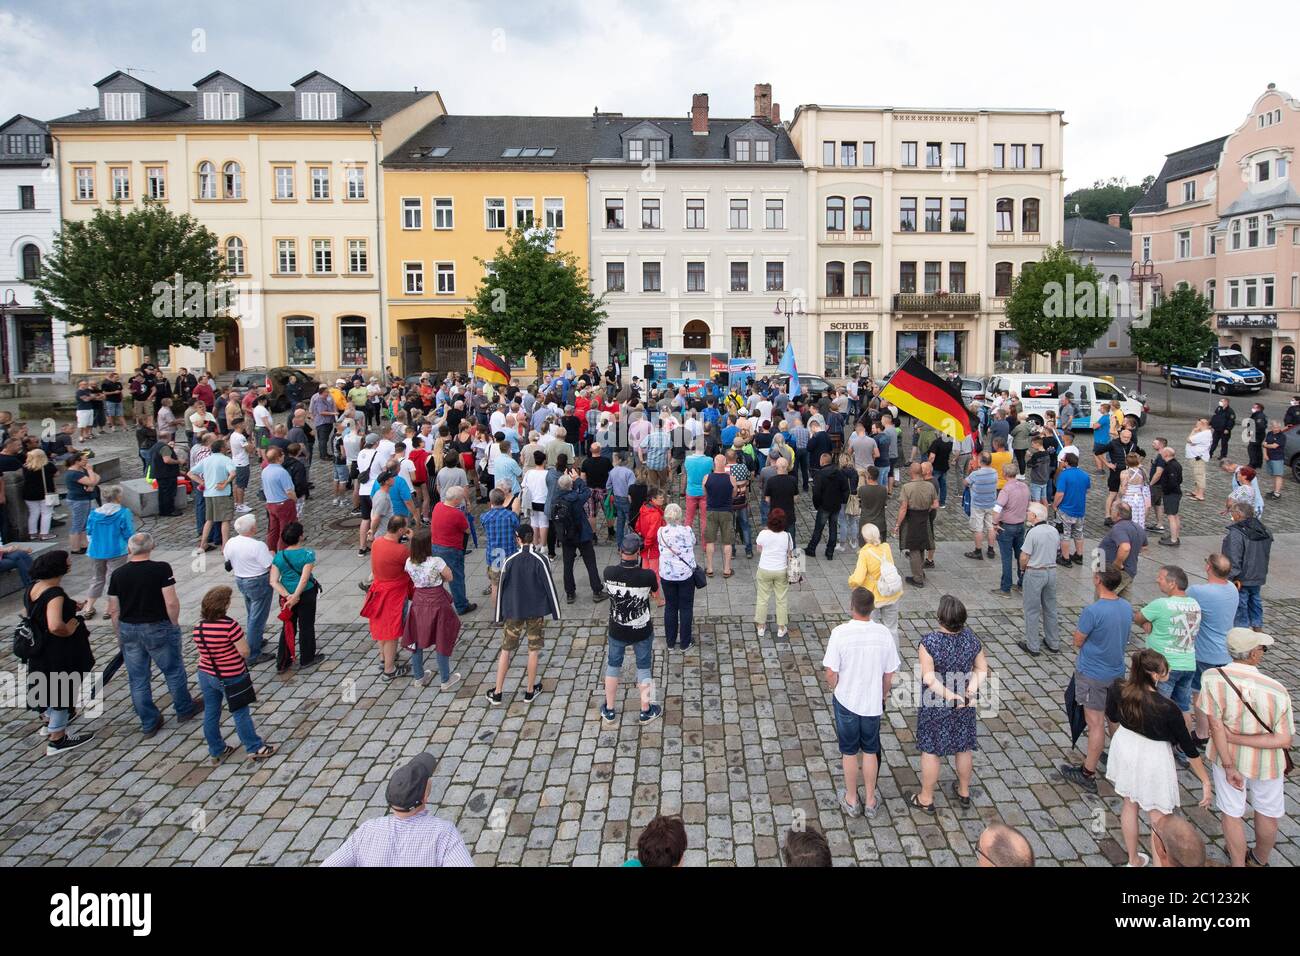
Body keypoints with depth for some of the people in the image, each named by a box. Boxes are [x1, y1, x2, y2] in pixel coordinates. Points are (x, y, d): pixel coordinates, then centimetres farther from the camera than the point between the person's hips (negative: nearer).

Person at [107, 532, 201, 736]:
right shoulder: (161, 569, -15)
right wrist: (175, 624, -2)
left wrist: (120, 635, 14)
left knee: (138, 679, 12)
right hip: (158, 628, -4)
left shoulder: (118, 574, -3)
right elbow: (171, 602, -18)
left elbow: (113, 610, 2)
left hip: (128, 630, 4)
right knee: (174, 671, 15)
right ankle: (184, 709, 30)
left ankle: (149, 723, 21)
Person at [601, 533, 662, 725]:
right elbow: (655, 590, -3)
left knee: (613, 665, 21)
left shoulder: (609, 573, -22)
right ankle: (646, 711, 33)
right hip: (642, 631, -2)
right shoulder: (647, 575, -26)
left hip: (617, 630, 2)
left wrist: (622, 561, 9)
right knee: (644, 667, 18)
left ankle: (609, 711, 35)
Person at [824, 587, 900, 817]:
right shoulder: (884, 634, -12)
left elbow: (831, 673, -17)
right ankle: (870, 801, 31)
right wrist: (882, 696, 14)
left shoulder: (840, 633, -21)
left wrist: (836, 691, 4)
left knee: (849, 752, 15)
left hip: (846, 702, -2)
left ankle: (851, 801, 29)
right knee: (870, 751, 19)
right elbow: (889, 674, -4)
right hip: (873, 703, 2)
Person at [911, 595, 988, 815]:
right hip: (965, 705, 4)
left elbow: (929, 678, -26)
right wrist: (972, 687, -16)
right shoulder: (970, 637, -11)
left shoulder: (930, 642, -25)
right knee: (964, 747, 21)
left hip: (936, 705, -4)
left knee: (930, 750, 11)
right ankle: (964, 792, 39)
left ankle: (926, 799, 24)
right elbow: (982, 668, -4)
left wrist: (950, 696, -23)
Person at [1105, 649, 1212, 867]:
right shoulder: (1167, 709, -30)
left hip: (1125, 748, 5)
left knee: (1130, 804, 25)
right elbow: (1188, 747, -17)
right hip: (1152, 759, -5)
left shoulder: (1117, 689, -19)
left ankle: (1134, 860, 42)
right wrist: (1206, 782, -5)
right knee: (1157, 816, 16)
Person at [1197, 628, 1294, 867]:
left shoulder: (1212, 678, -26)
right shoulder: (1276, 690, -25)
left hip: (1229, 757, -1)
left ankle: (1238, 863, 34)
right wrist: (1236, 737, -20)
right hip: (1266, 762, 1)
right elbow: (1285, 740, -21)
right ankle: (1260, 860, 49)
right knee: (1267, 813, 26)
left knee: (1232, 813, 18)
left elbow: (1216, 725, -23)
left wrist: (1229, 767, -15)